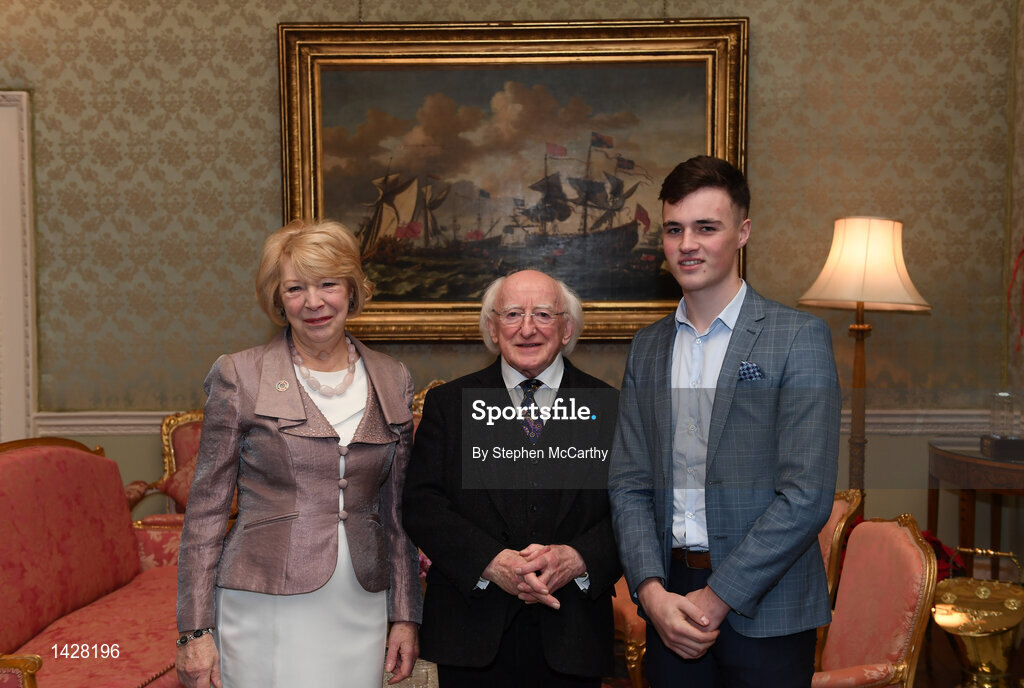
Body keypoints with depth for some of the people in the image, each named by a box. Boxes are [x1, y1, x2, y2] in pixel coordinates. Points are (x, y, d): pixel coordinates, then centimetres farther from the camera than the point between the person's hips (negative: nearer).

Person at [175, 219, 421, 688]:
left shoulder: (392, 381, 5)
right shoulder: (240, 377, -4)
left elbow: (397, 508, 10)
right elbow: (207, 508, -2)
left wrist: (405, 615, 8)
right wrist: (195, 631, -5)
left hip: (360, 613, 3)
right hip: (265, 610, -3)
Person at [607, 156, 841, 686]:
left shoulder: (799, 338, -8)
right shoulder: (647, 346, 7)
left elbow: (807, 495, -14)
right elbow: (628, 484, 4)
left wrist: (718, 596, -14)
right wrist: (651, 590, -9)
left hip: (765, 612, -3)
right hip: (668, 602, 4)